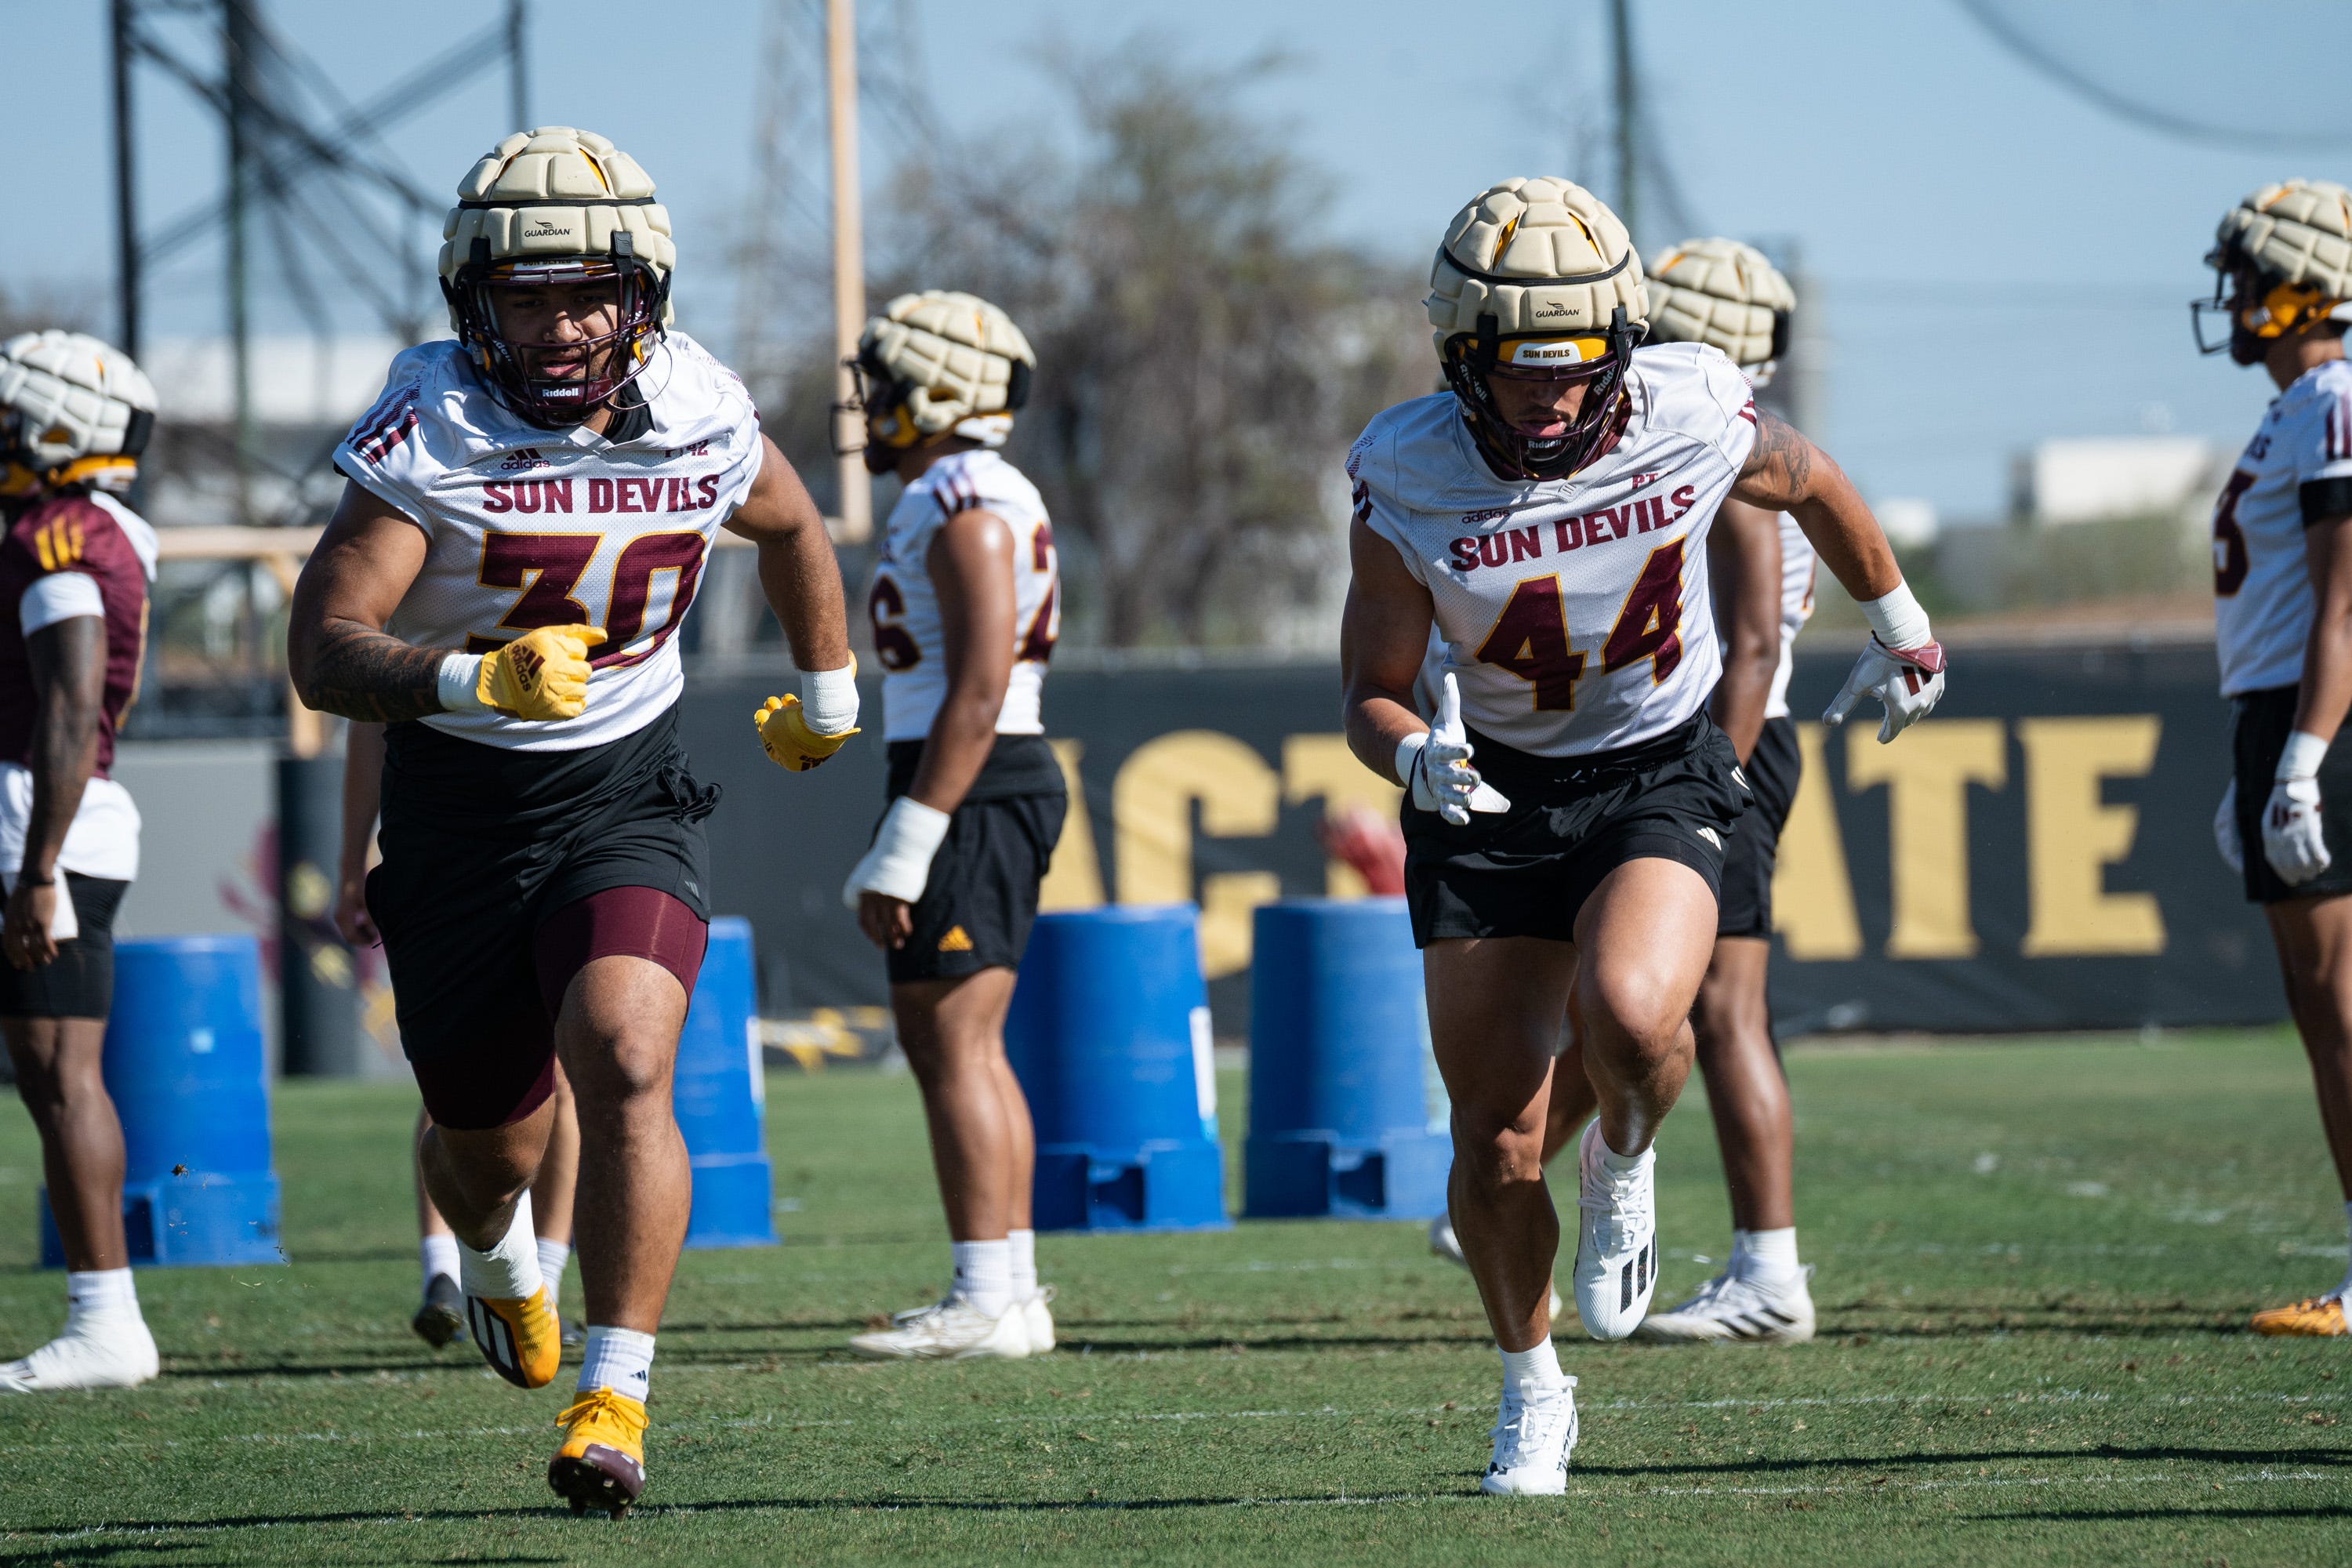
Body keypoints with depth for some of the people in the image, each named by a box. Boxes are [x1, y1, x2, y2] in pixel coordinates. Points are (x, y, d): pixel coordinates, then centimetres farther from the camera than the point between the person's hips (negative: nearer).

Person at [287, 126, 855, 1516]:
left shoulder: (703, 420, -8)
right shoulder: (432, 433, -18)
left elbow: (792, 529, 17)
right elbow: (325, 649, -25)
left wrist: (830, 694, 30)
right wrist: (478, 681, -43)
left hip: (628, 791, 1)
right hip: (459, 813, 0)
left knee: (623, 1064, -25)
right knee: (490, 1144, 13)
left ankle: (616, 1401, -19)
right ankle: (498, 1260, 51)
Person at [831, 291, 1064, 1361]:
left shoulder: (965, 509, -14)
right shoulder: (984, 501, 18)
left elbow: (979, 691, -21)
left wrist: (905, 851, -23)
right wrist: (896, 855, 24)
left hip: (971, 789, -10)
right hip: (999, 784, 10)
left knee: (951, 1044, -10)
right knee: (966, 1048, 13)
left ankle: (987, 1302, -12)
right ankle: (1011, 1291, 15)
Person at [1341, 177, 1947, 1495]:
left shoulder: (1694, 421, -17)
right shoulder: (1413, 485, -18)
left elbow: (1816, 488, 7)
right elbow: (1374, 694, -7)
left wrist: (1899, 626, 21)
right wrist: (1418, 756, -31)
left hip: (1660, 777, -1)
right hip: (1491, 794, 1)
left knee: (1631, 1013, -31)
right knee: (1495, 1140, 2)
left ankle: (1622, 1169, 5)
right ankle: (1532, 1389, 27)